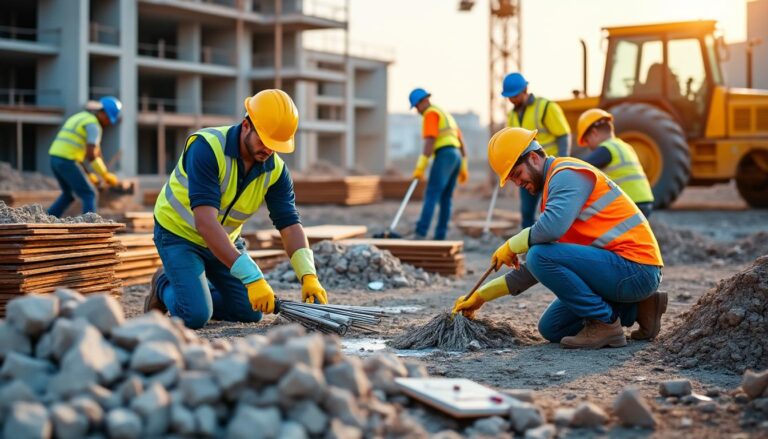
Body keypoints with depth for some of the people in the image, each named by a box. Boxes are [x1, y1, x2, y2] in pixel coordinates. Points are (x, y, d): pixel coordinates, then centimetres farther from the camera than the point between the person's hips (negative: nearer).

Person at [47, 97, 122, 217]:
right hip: (67, 162, -9)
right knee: (89, 195, 0)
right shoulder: (94, 125, -8)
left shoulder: (79, 118, 24)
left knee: (69, 194, 25)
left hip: (55, 158, 9)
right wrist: (106, 175, -7)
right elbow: (91, 155, -18)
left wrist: (87, 174, 25)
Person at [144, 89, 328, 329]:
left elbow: (290, 226, -16)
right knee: (196, 316, -20)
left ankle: (196, 291, 26)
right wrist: (252, 277, -46)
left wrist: (309, 276, -35)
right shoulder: (207, 147, -32)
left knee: (250, 312, 3)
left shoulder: (276, 169, -14)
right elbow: (204, 221, -40)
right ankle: (164, 285, 12)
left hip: (225, 239, 6)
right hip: (179, 233, -6)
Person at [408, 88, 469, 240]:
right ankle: (439, 238, 4)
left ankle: (420, 234, -25)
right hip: (456, 156, 9)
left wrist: (420, 167, -17)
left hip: (444, 156, -9)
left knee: (431, 196, -15)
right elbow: (461, 141, 26)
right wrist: (463, 167, 26)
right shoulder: (445, 115, 27)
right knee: (445, 199, 7)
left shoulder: (431, 114, -3)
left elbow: (430, 142, -15)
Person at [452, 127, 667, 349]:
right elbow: (538, 268, 21)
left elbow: (552, 227, -32)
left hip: (636, 270, -10)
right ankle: (636, 310, 14)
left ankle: (605, 324, -11)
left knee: (541, 255, -22)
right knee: (551, 329, 13)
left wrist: (511, 246, -13)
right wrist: (482, 295, 18)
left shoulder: (567, 174, -11)